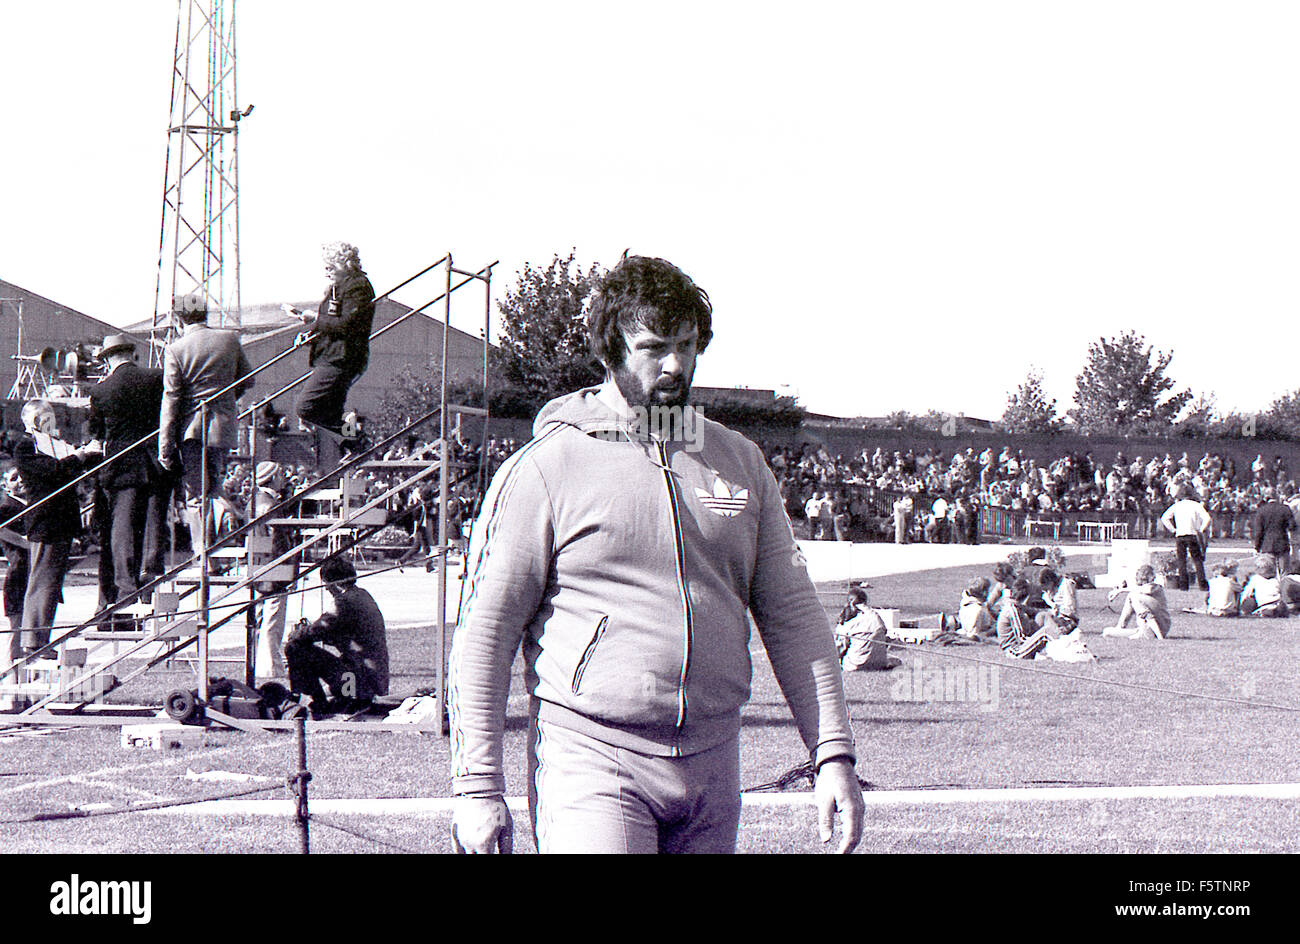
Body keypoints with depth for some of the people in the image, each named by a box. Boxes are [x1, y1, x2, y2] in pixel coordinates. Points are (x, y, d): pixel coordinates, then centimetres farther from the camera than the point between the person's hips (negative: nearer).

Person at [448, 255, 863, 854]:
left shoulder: (740, 462, 13)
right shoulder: (543, 468, -2)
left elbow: (792, 615, 12)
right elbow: (484, 634, -3)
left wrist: (833, 753, 3)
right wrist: (477, 787, -8)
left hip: (712, 768, 5)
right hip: (591, 762, -5)